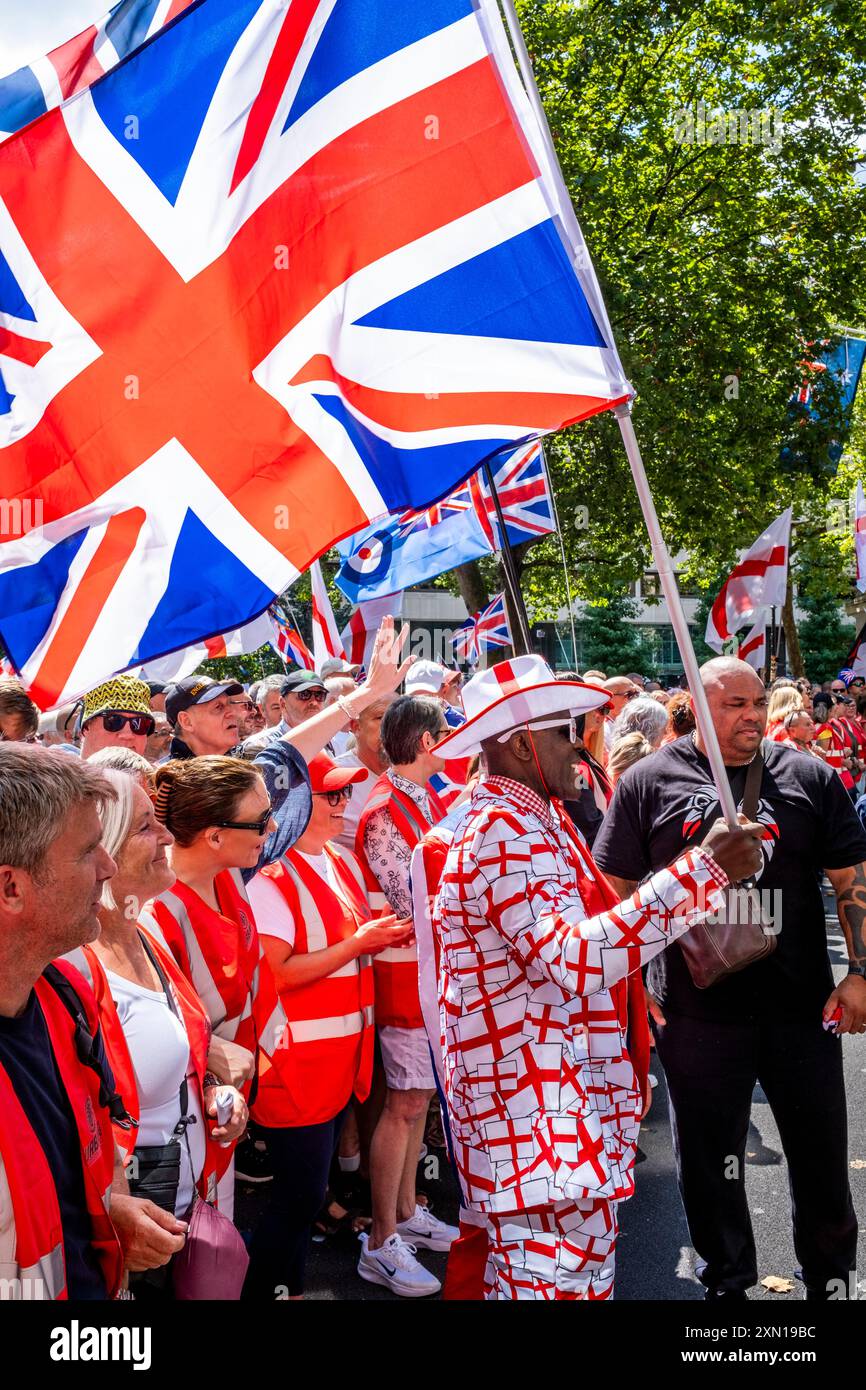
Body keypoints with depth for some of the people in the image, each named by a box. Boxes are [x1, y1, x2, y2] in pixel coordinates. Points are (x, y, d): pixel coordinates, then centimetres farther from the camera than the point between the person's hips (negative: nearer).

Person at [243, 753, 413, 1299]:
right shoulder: (271, 874, -17)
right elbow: (274, 972, -23)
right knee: (299, 1194, 0)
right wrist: (358, 943, -20)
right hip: (296, 1061, -8)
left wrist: (386, 936, 2)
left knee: (309, 1190, 17)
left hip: (344, 1052, 8)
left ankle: (291, 1285, 31)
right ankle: (263, 1288, 16)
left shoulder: (344, 862, 10)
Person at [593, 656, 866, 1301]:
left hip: (803, 1007, 2)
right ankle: (727, 1283, 35)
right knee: (710, 1163, 13)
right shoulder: (649, 782, -3)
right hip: (697, 1012, -1)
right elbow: (617, 891, 1)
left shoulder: (809, 777, 1)